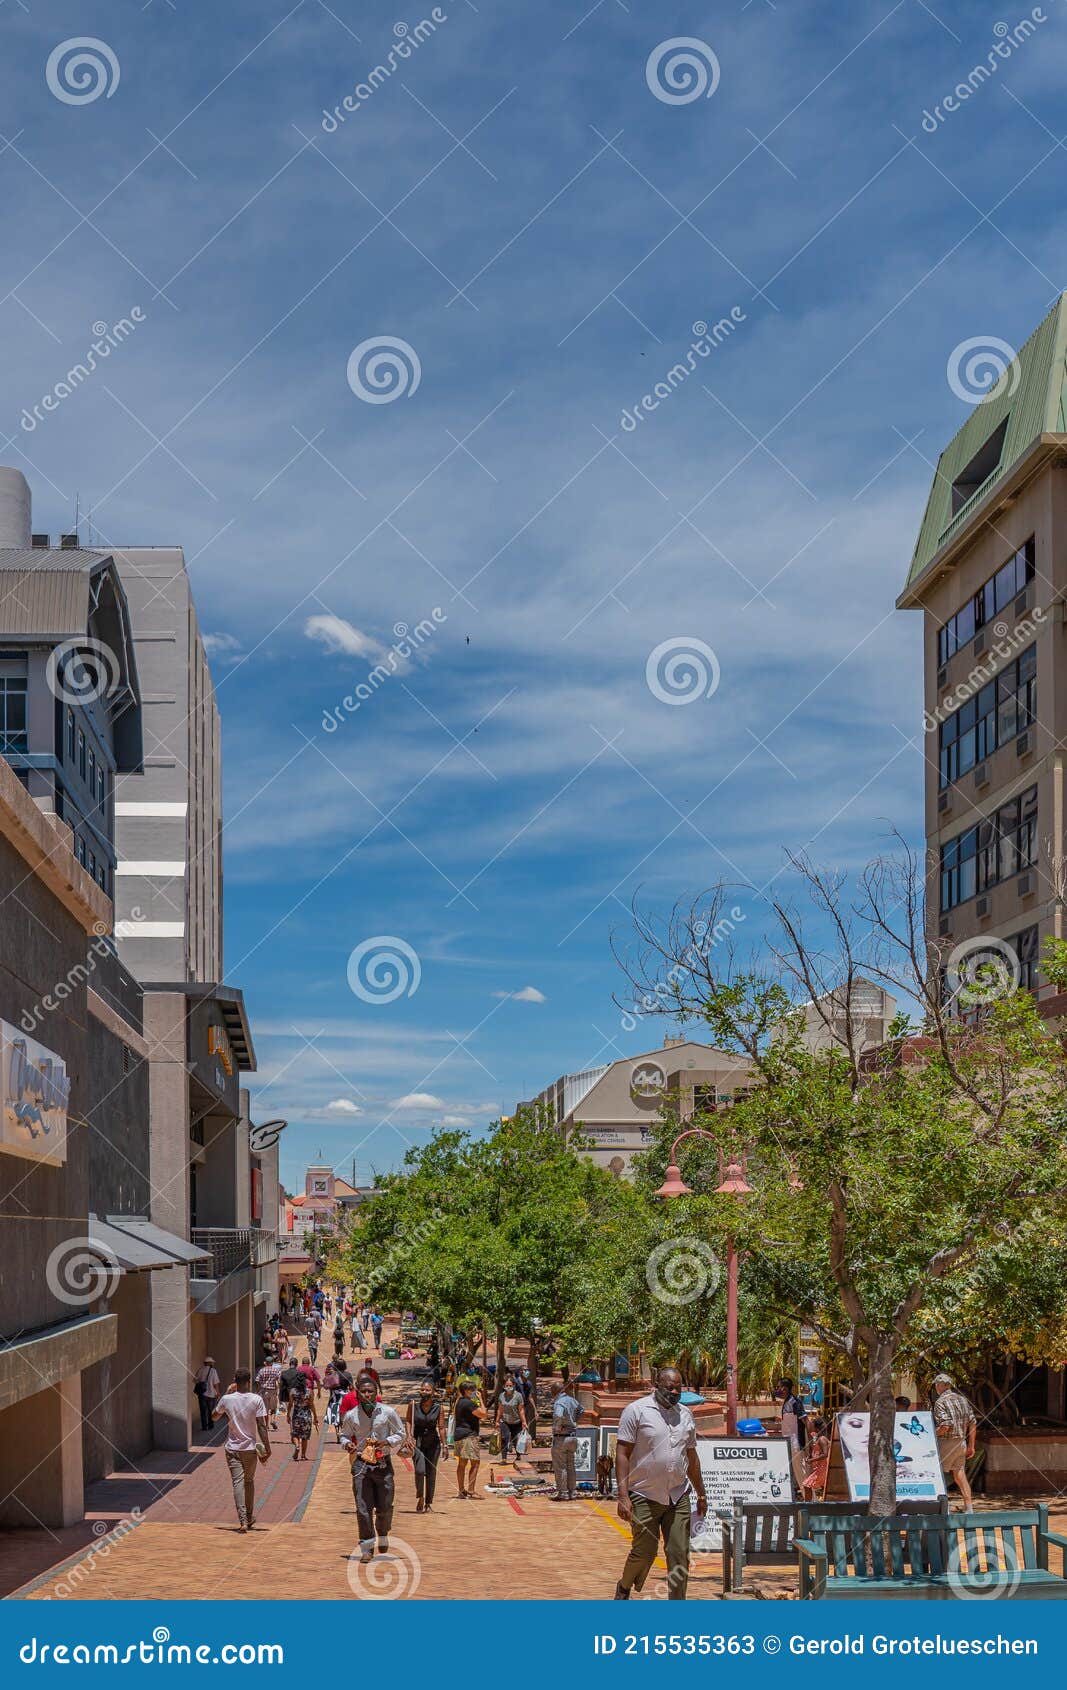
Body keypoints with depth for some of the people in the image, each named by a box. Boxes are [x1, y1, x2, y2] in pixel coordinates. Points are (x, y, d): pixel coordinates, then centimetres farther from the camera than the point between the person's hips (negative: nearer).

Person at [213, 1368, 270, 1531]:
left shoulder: (227, 1399, -7)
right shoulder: (257, 1400, -10)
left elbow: (214, 1417, 12)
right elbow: (262, 1426, -11)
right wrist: (267, 1448, -6)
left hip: (232, 1449, 0)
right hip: (250, 1448, 0)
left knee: (238, 1483, -3)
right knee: (249, 1482, 18)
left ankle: (243, 1521, -14)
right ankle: (250, 1518, 27)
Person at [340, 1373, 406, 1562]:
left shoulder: (388, 1412, -5)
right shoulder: (351, 1415, -2)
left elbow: (400, 1434, 5)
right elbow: (344, 1435, 14)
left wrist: (387, 1442, -13)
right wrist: (347, 1444, -8)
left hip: (383, 1463, 0)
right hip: (361, 1464, 0)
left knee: (385, 1507, 5)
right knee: (363, 1508, -5)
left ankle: (383, 1536, 35)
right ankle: (366, 1546, 4)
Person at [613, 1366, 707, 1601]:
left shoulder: (685, 1415, 11)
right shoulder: (637, 1411, -6)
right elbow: (622, 1453, -9)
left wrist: (701, 1494, 20)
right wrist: (623, 1496, -16)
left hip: (678, 1498, 4)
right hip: (645, 1497, -4)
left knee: (679, 1554, 0)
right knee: (644, 1552, 2)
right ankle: (624, 1588, 30)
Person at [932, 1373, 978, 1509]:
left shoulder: (940, 1402, -12)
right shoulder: (962, 1399, 10)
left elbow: (944, 1427, -23)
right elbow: (973, 1424, 11)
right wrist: (971, 1446, 16)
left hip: (946, 1443, -7)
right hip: (961, 1442, 7)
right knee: (960, 1475, 13)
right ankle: (969, 1507, 9)